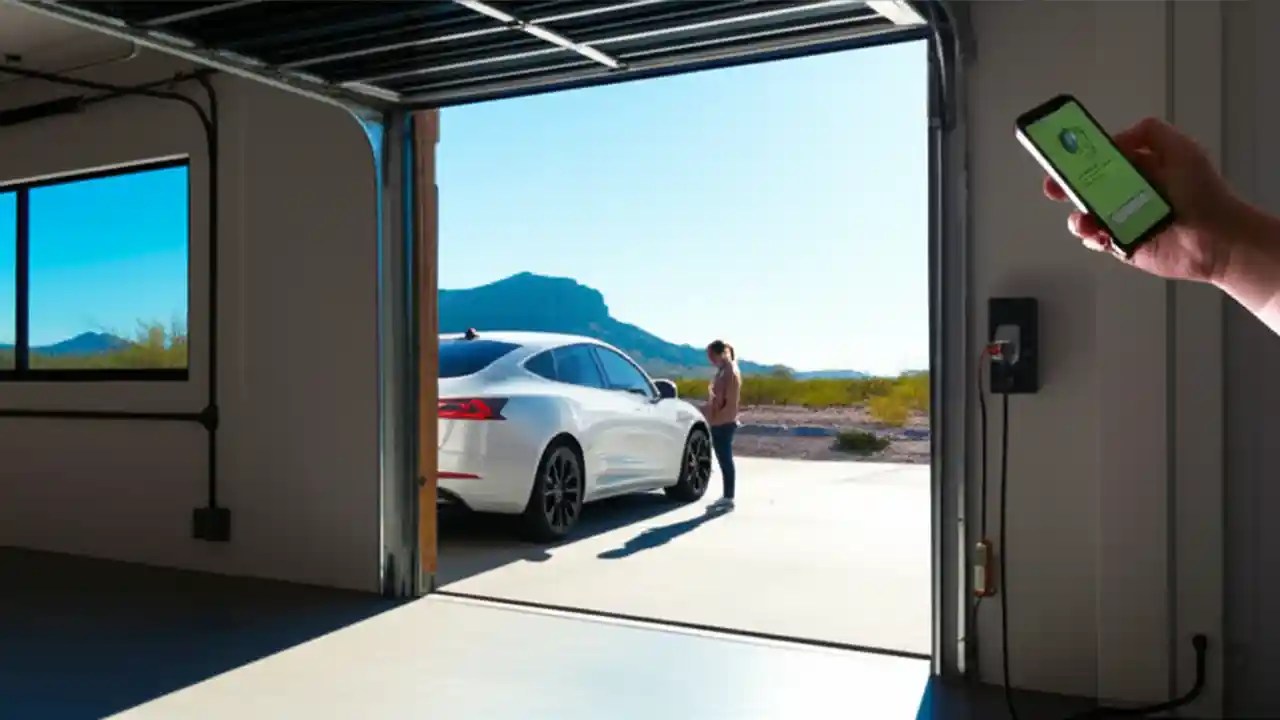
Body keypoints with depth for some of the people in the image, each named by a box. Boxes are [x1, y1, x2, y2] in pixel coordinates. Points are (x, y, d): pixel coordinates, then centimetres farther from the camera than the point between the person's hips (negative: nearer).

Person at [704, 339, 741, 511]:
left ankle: (729, 499, 1)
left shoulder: (731, 373, -15)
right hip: (719, 424, 9)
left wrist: (715, 419, -18)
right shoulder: (722, 371, 14)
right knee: (723, 461, 13)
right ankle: (726, 497, 19)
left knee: (726, 460, -4)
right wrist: (709, 413, 10)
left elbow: (731, 404, -19)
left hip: (724, 424, -9)